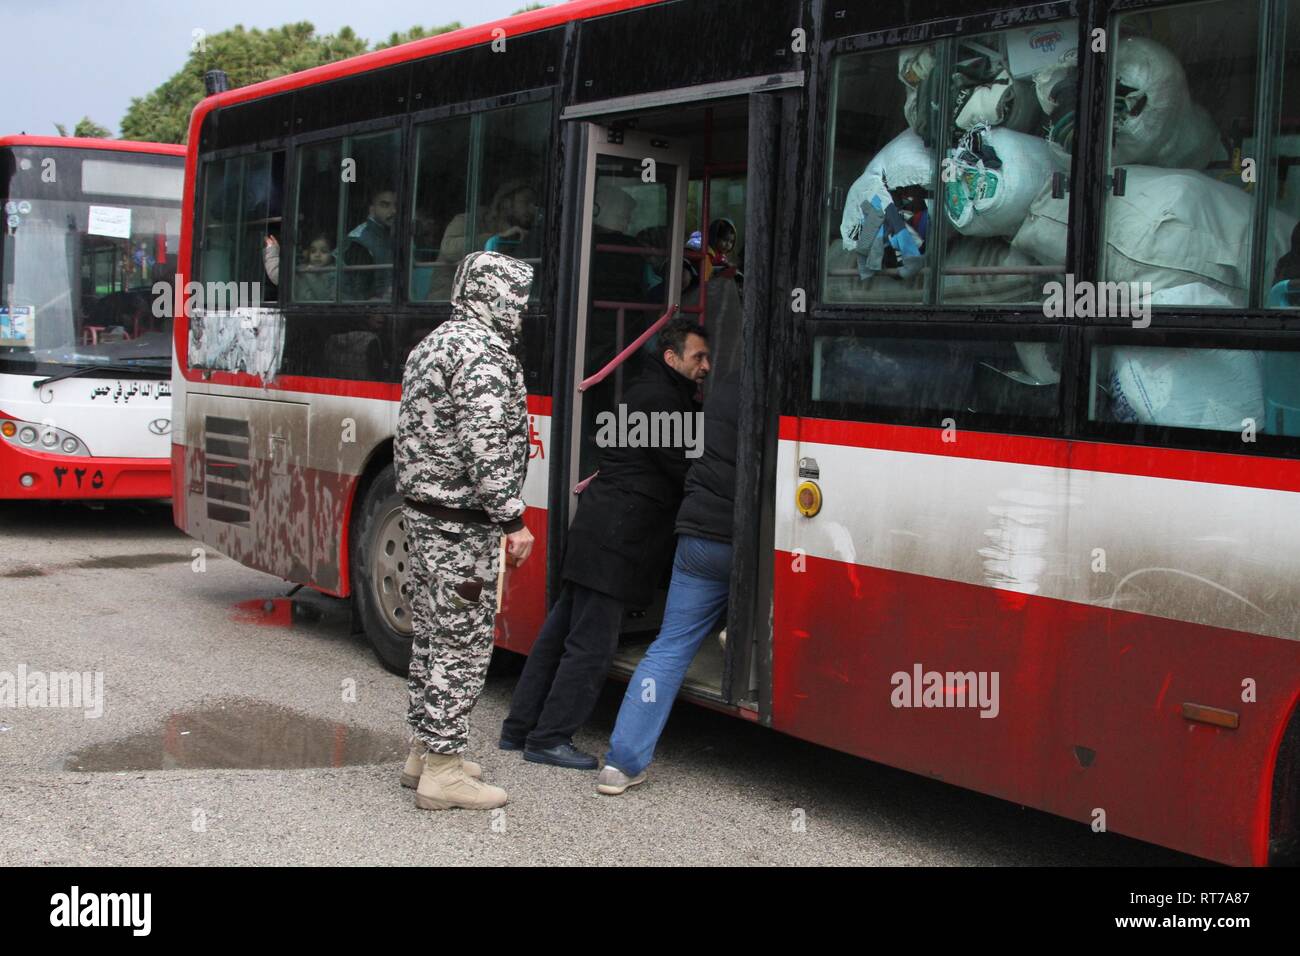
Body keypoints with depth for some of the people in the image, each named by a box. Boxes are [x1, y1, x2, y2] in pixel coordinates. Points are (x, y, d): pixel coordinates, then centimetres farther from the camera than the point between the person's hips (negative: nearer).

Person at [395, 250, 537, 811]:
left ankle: (424, 752, 25)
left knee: (433, 633, 16)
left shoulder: (435, 343, 16)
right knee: (463, 642, -4)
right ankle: (443, 770, 0)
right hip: (462, 522, -10)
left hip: (422, 510, 10)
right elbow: (486, 446, -24)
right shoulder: (484, 352, -16)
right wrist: (512, 519, -22)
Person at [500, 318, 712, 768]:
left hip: (598, 527, 10)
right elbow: (685, 470, -12)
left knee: (561, 631, 14)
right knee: (592, 644, -5)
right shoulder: (659, 398, -11)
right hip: (615, 538, -10)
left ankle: (520, 727, 21)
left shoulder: (652, 393, 21)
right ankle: (549, 738, 2)